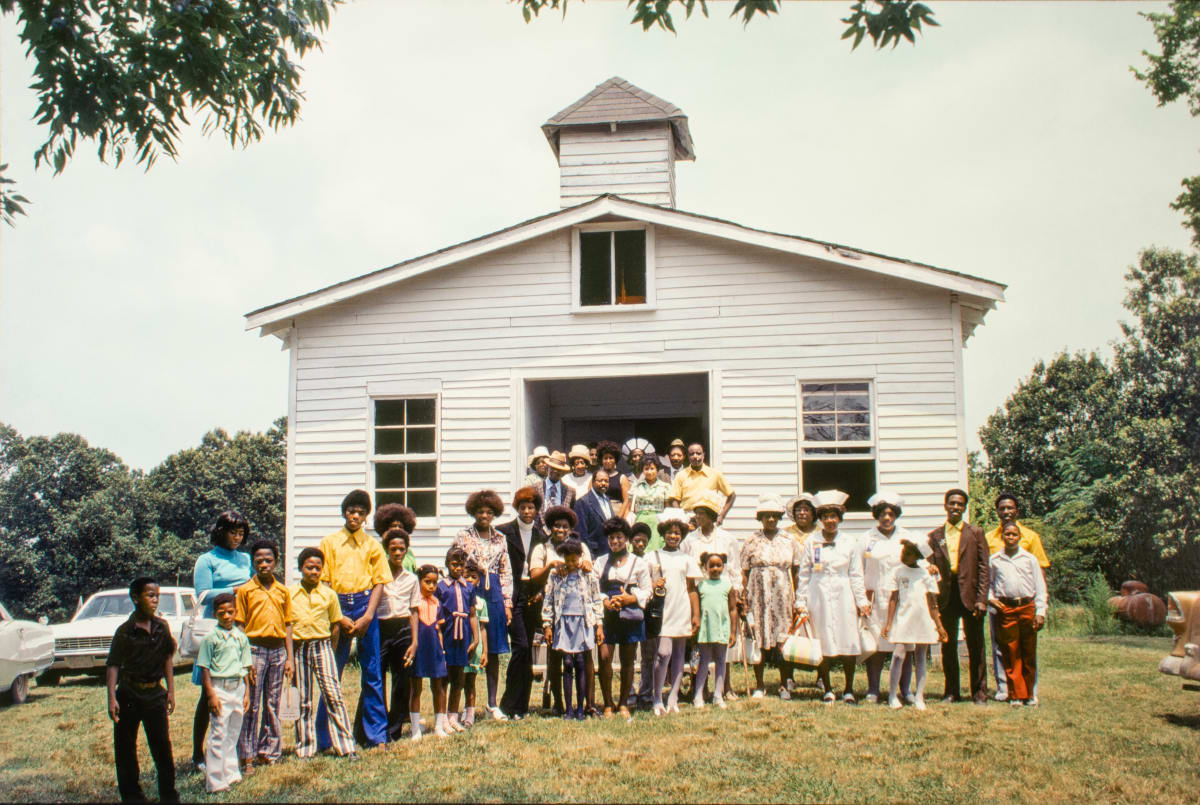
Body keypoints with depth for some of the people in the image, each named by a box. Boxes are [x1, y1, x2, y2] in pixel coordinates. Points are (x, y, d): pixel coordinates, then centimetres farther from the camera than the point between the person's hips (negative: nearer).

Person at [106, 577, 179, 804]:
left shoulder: (162, 627, 1)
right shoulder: (125, 631, -11)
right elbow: (113, 665, -12)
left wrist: (170, 691, 6)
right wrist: (112, 698, -19)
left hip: (154, 693, 3)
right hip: (128, 694, -3)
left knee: (162, 746, 6)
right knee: (125, 749, 5)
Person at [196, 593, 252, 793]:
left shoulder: (241, 637, 9)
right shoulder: (211, 638, -6)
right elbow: (204, 668, -7)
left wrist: (246, 693, 11)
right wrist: (211, 694, -12)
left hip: (238, 688, 5)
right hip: (220, 688, -5)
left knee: (233, 735, 13)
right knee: (219, 736, -5)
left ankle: (230, 774, 25)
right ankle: (214, 782, 0)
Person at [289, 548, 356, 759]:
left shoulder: (329, 594, 4)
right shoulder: (289, 593, 4)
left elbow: (336, 624, 11)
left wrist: (329, 649, 7)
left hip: (322, 647, -1)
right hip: (298, 648, 1)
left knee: (333, 694, -8)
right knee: (303, 700, 6)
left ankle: (345, 745, -5)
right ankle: (305, 748, 16)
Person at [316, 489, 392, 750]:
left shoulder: (372, 545, 9)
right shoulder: (329, 543, 6)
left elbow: (379, 582, 4)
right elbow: (324, 582, 0)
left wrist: (367, 616, -9)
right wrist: (340, 618, -9)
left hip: (365, 607, 1)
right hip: (337, 608, -1)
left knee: (372, 672, 2)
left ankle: (375, 735, 10)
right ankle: (324, 738, 9)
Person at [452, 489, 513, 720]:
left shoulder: (500, 539, 11)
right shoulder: (463, 536, 3)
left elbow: (506, 572, 12)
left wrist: (507, 603, 5)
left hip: (494, 595, 3)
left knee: (494, 652, 6)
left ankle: (492, 703, 15)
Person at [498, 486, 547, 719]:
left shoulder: (541, 535, 11)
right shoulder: (504, 531, 0)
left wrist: (541, 591, 3)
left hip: (532, 596, 4)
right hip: (512, 595, -4)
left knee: (526, 650, 7)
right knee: (521, 646, -13)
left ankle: (520, 704, 15)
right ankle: (512, 705, -5)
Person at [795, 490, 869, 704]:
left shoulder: (851, 543, 6)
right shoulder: (811, 544, 3)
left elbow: (856, 576, 8)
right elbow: (803, 576, 6)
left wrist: (862, 602, 4)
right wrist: (801, 603, 4)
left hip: (843, 598, 0)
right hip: (818, 599, 0)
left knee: (849, 646, 0)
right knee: (822, 646, 1)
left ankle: (849, 690, 14)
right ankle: (828, 690, 15)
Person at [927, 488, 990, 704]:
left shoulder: (976, 533, 4)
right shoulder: (935, 536, 8)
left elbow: (984, 568, 0)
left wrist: (982, 599, -9)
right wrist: (932, 599, -1)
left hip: (970, 595, -2)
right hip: (946, 596, 2)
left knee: (976, 647, 3)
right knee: (948, 647, 8)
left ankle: (979, 692, 11)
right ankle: (951, 691, 18)